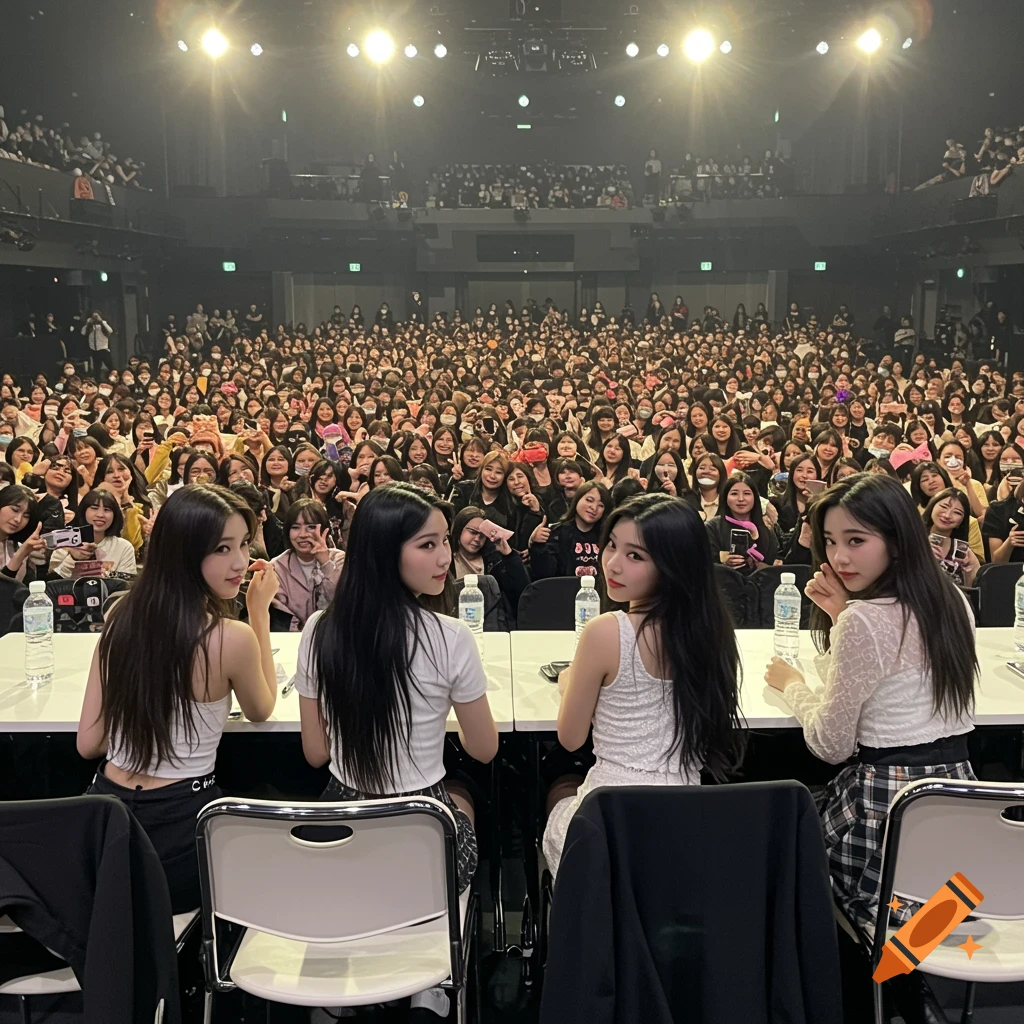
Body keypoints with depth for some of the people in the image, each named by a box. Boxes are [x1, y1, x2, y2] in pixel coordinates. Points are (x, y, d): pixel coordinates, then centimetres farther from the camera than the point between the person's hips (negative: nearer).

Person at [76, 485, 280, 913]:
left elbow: (88, 743, 0)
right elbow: (261, 711, 3)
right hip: (179, 825, -6)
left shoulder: (122, 617, -4)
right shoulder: (231, 638, -20)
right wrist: (260, 612, 0)